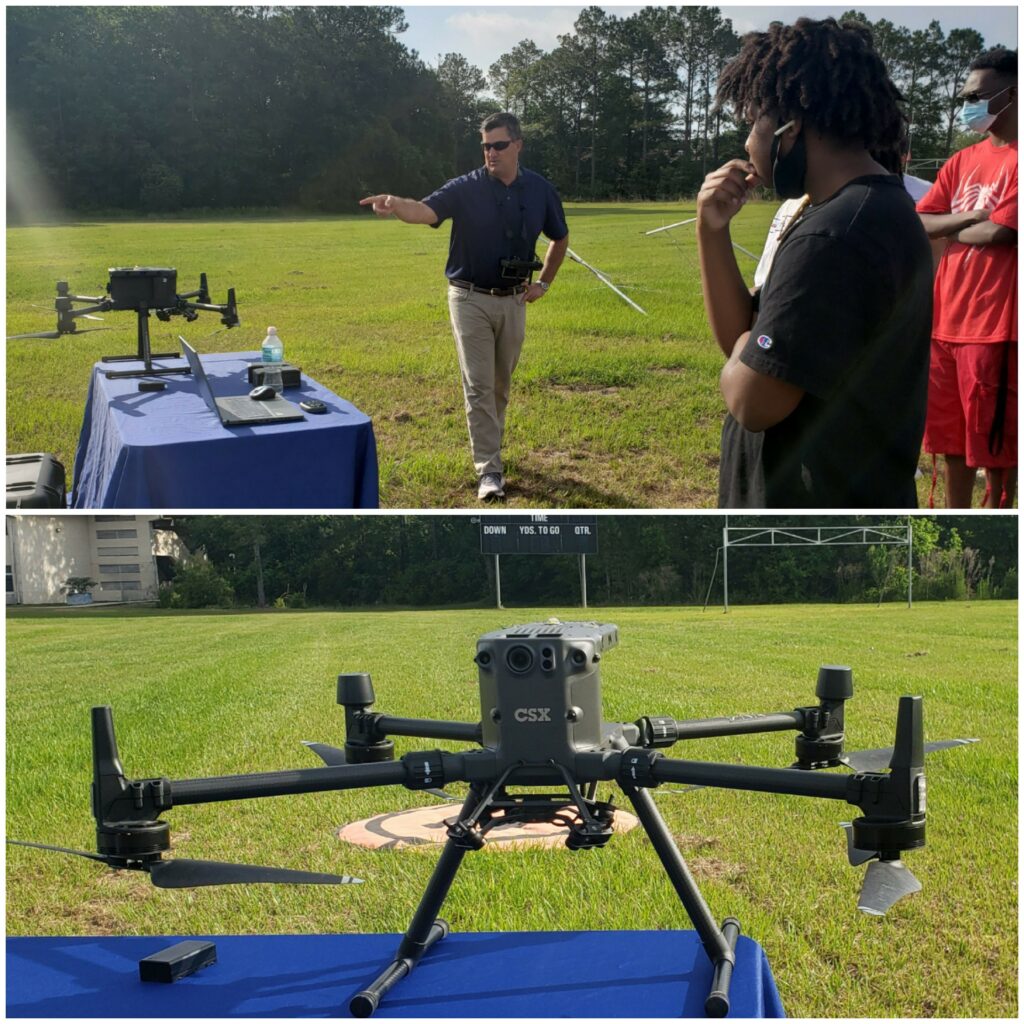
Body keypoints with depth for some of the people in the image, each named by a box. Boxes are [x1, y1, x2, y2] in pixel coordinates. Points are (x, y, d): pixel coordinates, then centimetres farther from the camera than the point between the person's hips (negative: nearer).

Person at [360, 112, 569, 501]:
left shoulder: (540, 190, -2)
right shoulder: (466, 188, -12)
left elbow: (560, 238, 15)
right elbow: (425, 210, -30)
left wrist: (543, 283, 10)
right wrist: (396, 205, -51)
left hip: (513, 301, 3)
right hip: (471, 299, -3)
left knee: (501, 384, 15)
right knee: (479, 387, -5)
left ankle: (488, 444, 35)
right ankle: (489, 470, -4)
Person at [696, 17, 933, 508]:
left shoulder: (831, 238, -23)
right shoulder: (879, 210, 10)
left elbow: (753, 402, -26)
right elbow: (742, 336, 10)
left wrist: (741, 356, -5)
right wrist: (713, 229, -1)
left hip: (816, 503, -9)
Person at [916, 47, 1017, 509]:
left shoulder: (1014, 160, -11)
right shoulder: (963, 161, 13)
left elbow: (1000, 233, -20)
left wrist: (948, 229, -1)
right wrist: (965, 218, -10)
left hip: (996, 324, -8)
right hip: (946, 319, 8)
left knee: (995, 441, 2)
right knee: (950, 435, 16)